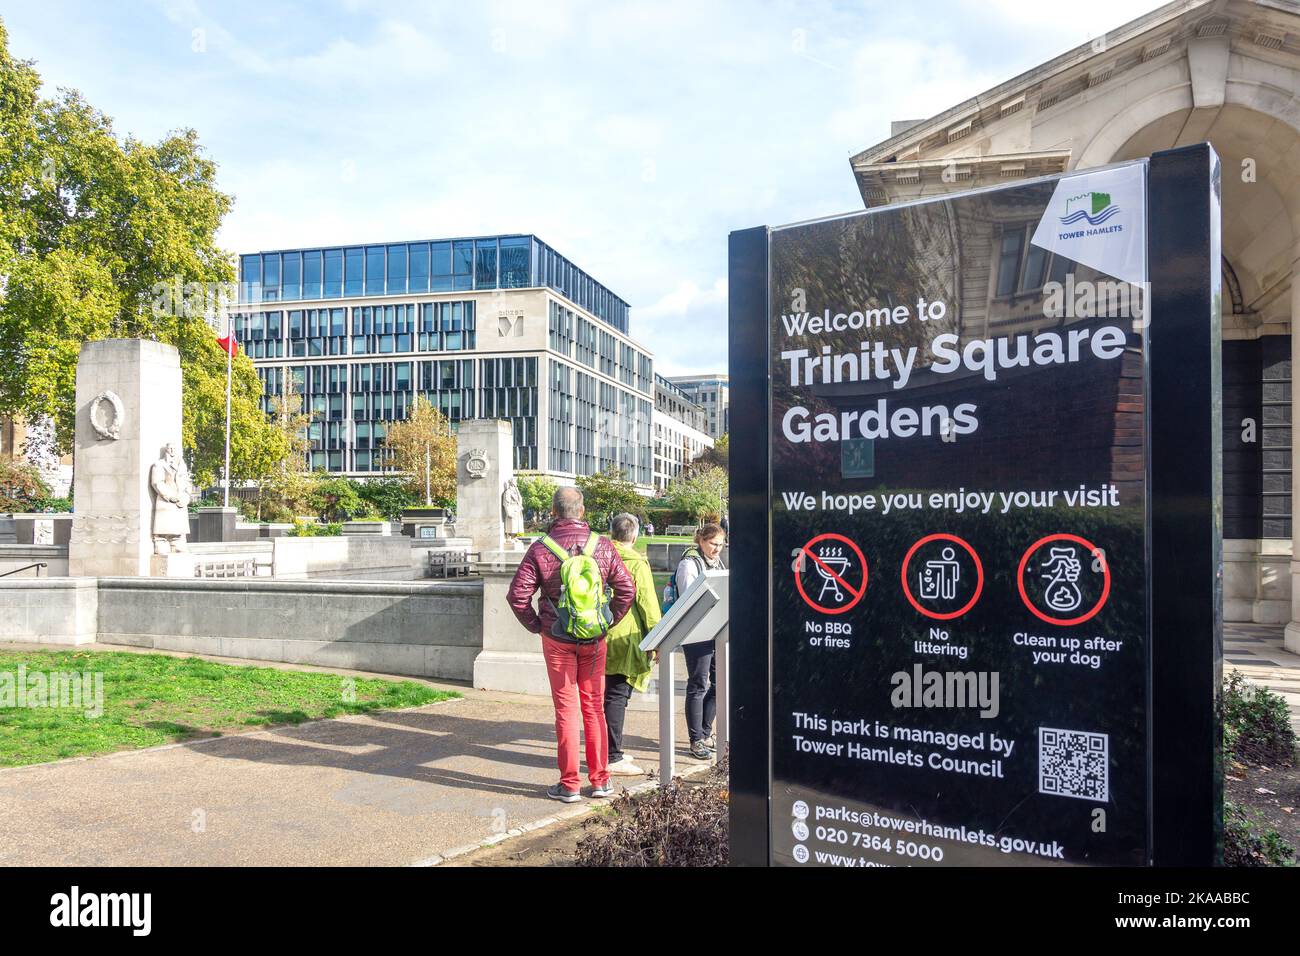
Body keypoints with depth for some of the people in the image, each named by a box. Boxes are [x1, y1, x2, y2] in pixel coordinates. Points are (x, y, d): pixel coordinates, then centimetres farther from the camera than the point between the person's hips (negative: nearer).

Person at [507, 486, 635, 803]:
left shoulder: (540, 548, -8)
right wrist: (609, 622, 6)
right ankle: (600, 780, 18)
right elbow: (627, 589, -4)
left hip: (557, 639, -2)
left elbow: (517, 594, -10)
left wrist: (536, 624, 3)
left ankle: (569, 785, 10)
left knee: (566, 710, 5)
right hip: (595, 639, 2)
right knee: (594, 707, 12)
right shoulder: (602, 545, -3)